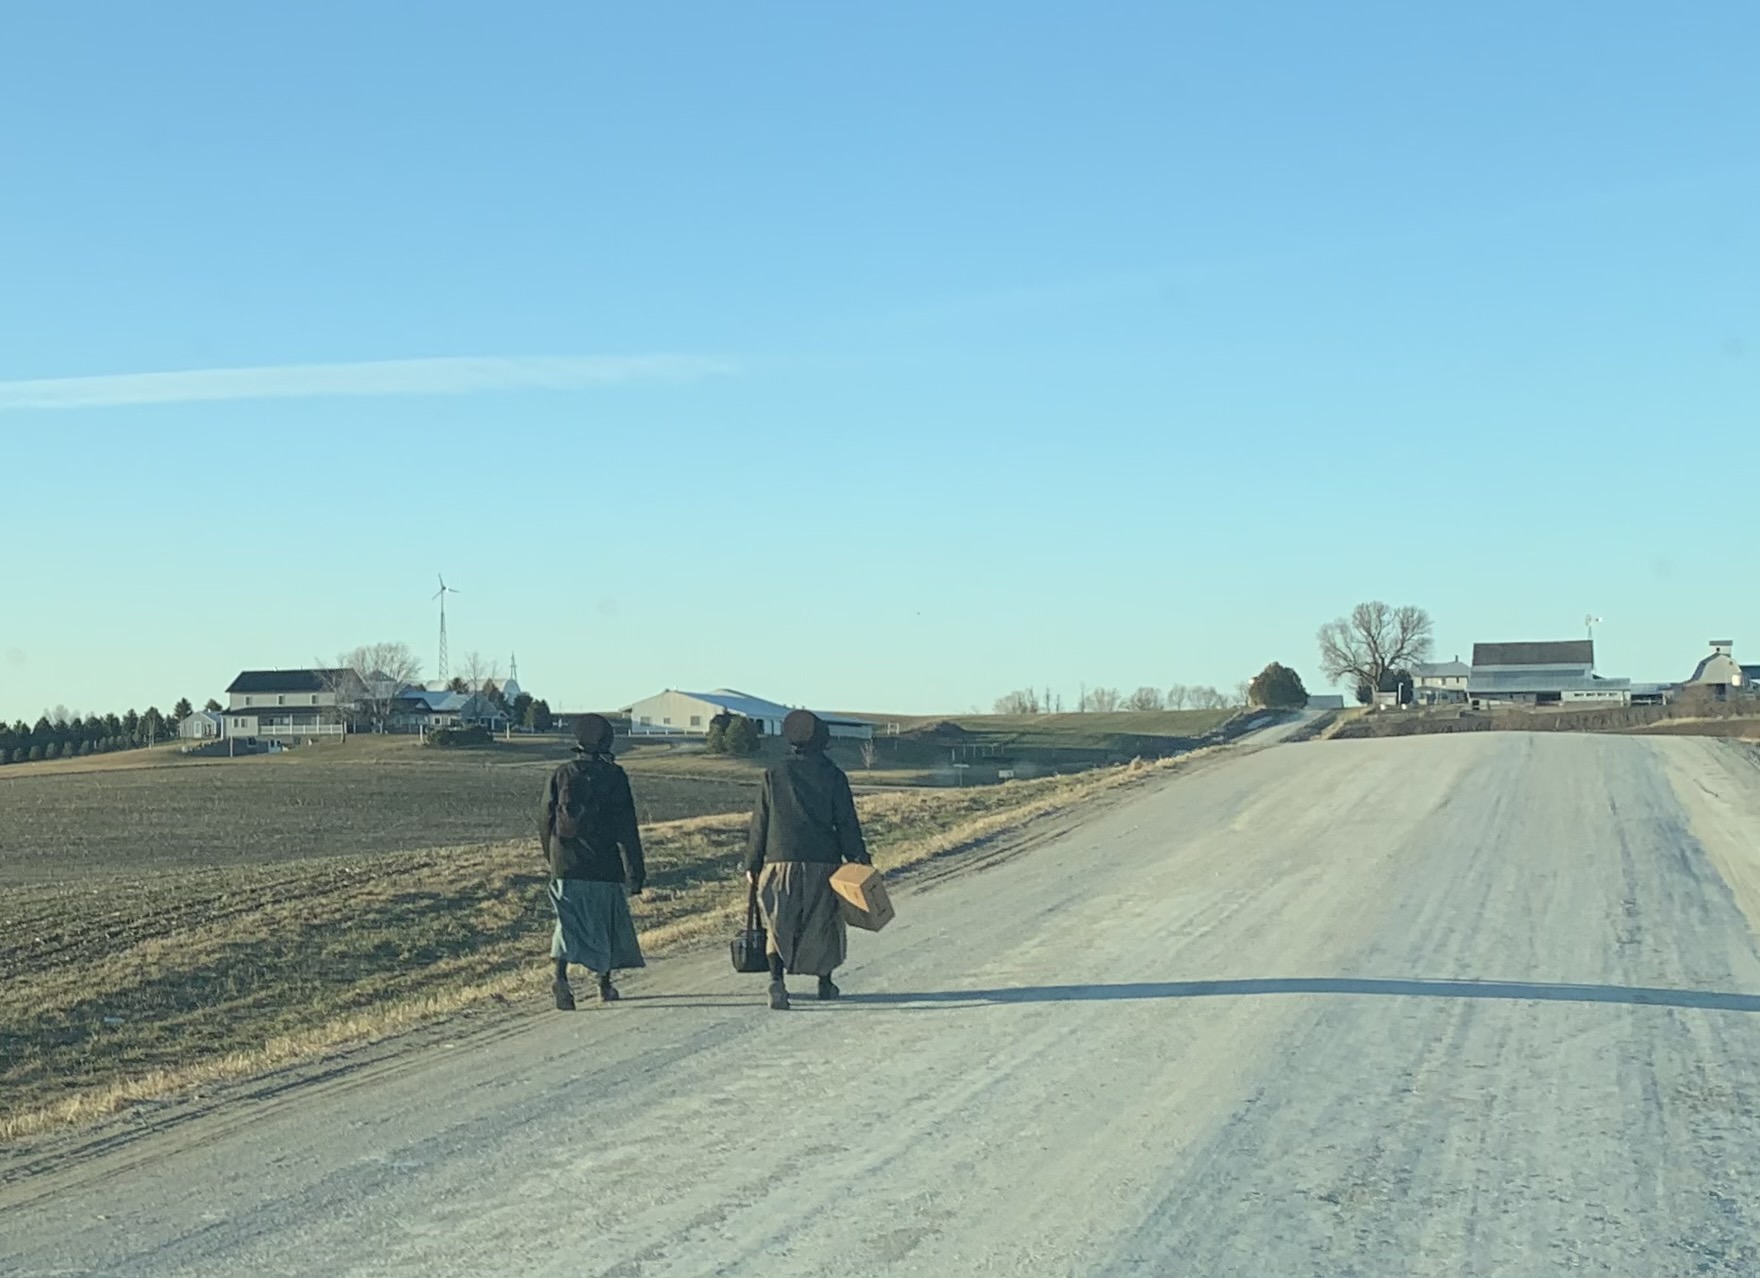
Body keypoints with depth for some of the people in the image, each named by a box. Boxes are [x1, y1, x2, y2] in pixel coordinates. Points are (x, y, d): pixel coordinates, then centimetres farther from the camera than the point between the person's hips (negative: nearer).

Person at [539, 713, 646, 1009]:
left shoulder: (561, 775, 0)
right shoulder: (613, 777, -9)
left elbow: (545, 821, 7)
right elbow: (626, 829, -10)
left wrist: (553, 857, 22)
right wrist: (635, 873, -8)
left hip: (566, 865, 2)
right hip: (604, 867, -2)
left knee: (569, 922, 3)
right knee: (607, 923, 16)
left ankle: (561, 976, -21)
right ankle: (605, 984, 27)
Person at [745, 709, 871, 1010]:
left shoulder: (774, 775, 2)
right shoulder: (832, 776, -1)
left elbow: (760, 823, 5)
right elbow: (847, 823, -1)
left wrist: (752, 864, 12)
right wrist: (860, 861, 4)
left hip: (780, 861, 0)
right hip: (823, 862, 0)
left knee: (779, 925, 2)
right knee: (824, 923, 16)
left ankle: (777, 980, -19)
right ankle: (825, 982, 27)